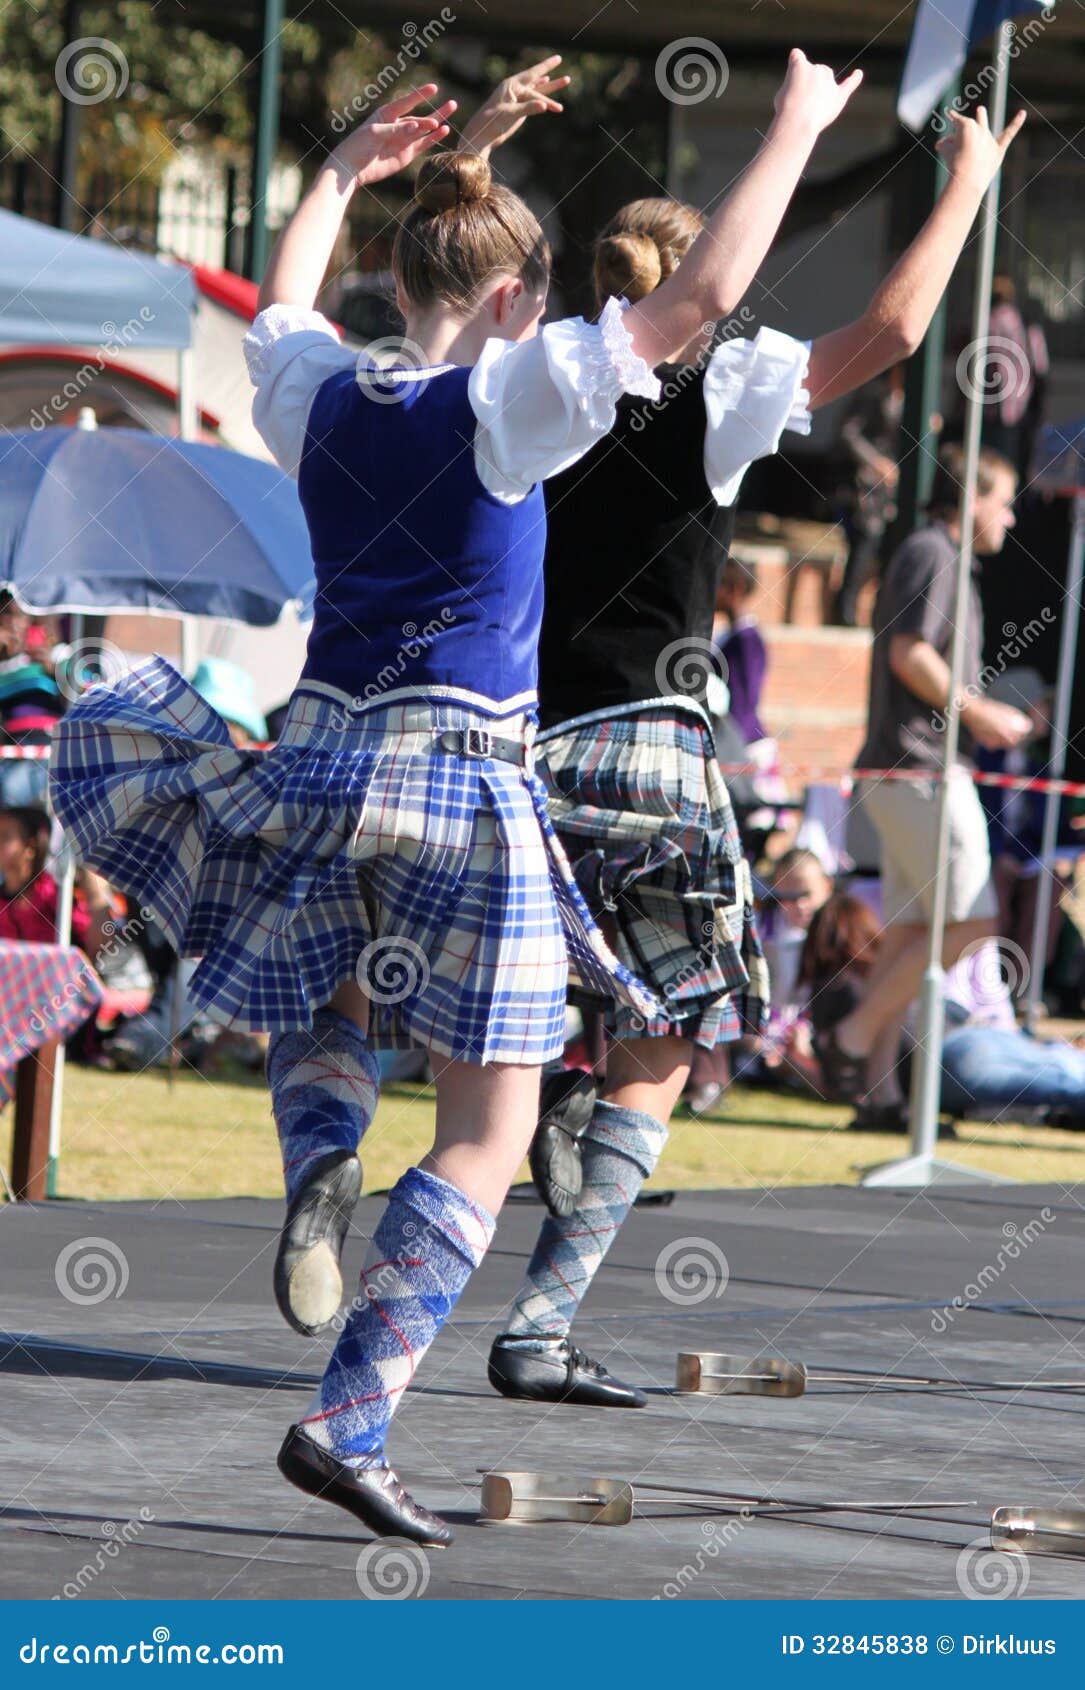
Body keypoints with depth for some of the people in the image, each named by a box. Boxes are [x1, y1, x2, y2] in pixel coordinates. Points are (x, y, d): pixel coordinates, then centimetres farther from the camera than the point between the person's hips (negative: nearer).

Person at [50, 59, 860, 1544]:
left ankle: (317, 1156, -4)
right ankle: (350, 1422, -7)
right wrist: (797, 129, -3)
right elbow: (704, 293, -12)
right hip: (463, 780, -5)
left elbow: (281, 305, 30)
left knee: (329, 1006, 31)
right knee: (489, 1132, 2)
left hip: (319, 757, 5)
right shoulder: (507, 402, -10)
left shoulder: (320, 398, 4)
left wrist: (345, 173, 40)